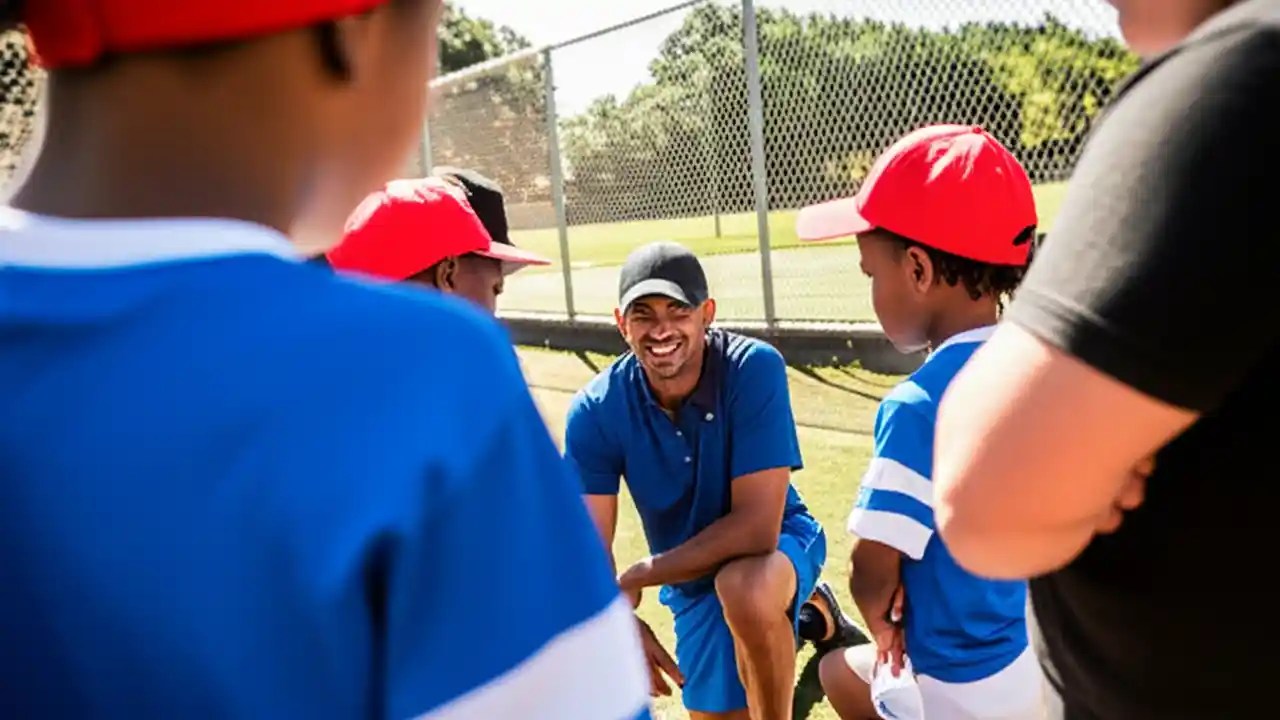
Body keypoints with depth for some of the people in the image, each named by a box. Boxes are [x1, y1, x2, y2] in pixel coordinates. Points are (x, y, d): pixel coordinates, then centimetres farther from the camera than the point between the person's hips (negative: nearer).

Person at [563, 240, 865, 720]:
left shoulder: (755, 369, -28)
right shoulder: (595, 411, -19)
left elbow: (757, 527, -32)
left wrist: (636, 579, -28)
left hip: (777, 543, -4)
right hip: (691, 578, 4)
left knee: (744, 589, -39)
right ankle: (805, 612, 42)